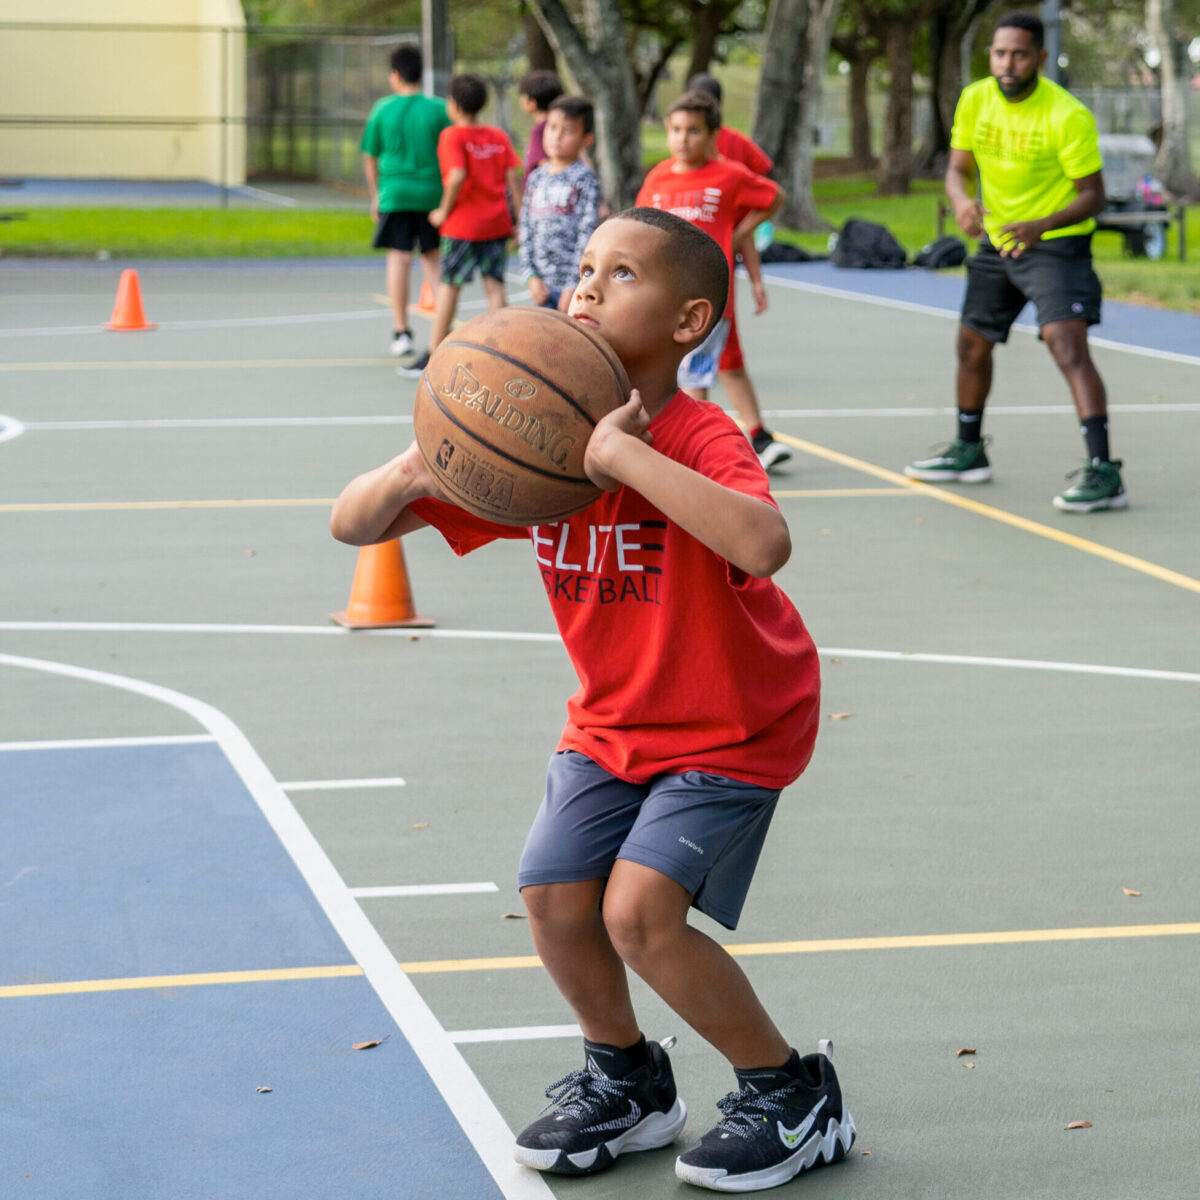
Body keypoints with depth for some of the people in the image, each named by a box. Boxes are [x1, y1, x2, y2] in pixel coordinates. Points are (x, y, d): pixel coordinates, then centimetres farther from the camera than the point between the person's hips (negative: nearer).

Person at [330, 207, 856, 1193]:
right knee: (552, 892, -5)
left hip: (731, 728, -6)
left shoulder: (700, 442, -25)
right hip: (611, 722, 6)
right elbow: (352, 525, -5)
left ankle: (793, 1093, 3)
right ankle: (626, 1081, 23)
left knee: (638, 908, -18)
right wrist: (413, 472, -28)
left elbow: (764, 544, -49)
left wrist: (624, 454, -46)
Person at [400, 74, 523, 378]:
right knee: (495, 287, 5)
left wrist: (444, 211, -11)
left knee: (449, 286, 4)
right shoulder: (499, 136, 6)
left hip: (463, 224, -4)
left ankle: (433, 356, 8)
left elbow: (457, 176, -22)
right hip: (497, 223, 5)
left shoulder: (452, 136, -9)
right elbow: (513, 176, 1)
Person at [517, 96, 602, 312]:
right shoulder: (536, 178, 11)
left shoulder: (585, 179, -6)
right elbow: (526, 229, 10)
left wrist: (573, 286, -15)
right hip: (543, 285, 6)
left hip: (574, 281, -6)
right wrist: (530, 276, -1)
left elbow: (587, 235, -11)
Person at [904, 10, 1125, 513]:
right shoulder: (975, 100, -4)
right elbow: (958, 168, 5)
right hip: (996, 242, 7)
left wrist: (1040, 226, -34)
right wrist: (962, 201, -19)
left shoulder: (1068, 116, -21)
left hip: (1056, 244, -7)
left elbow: (1092, 195, -18)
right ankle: (969, 451, 39)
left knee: (1068, 345, -24)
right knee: (972, 344, 18)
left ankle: (1103, 473, -29)